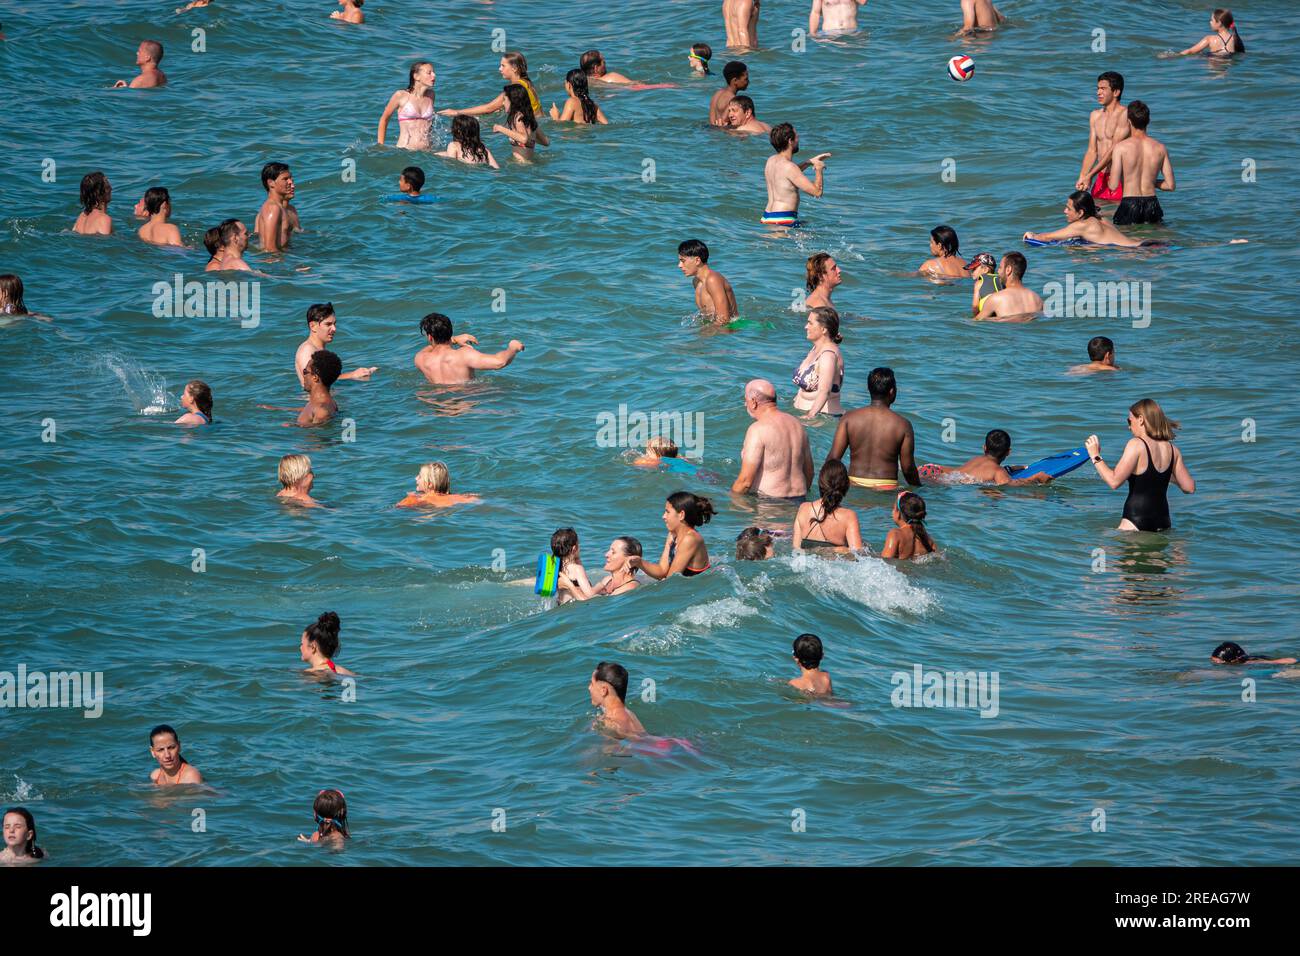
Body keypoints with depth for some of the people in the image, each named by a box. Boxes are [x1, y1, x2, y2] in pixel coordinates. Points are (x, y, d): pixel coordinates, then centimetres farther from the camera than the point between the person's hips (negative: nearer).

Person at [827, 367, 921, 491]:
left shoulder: (849, 419, 3)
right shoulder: (902, 425, -1)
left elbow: (833, 457, 2)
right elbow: (908, 469, 3)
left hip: (854, 485, 2)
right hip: (886, 488, -2)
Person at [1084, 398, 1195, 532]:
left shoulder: (1136, 445, -10)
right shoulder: (1172, 450, 8)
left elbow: (1114, 481, -14)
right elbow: (1190, 488, 12)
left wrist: (1095, 457, -1)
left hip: (1135, 522, -7)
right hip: (1162, 523, 7)